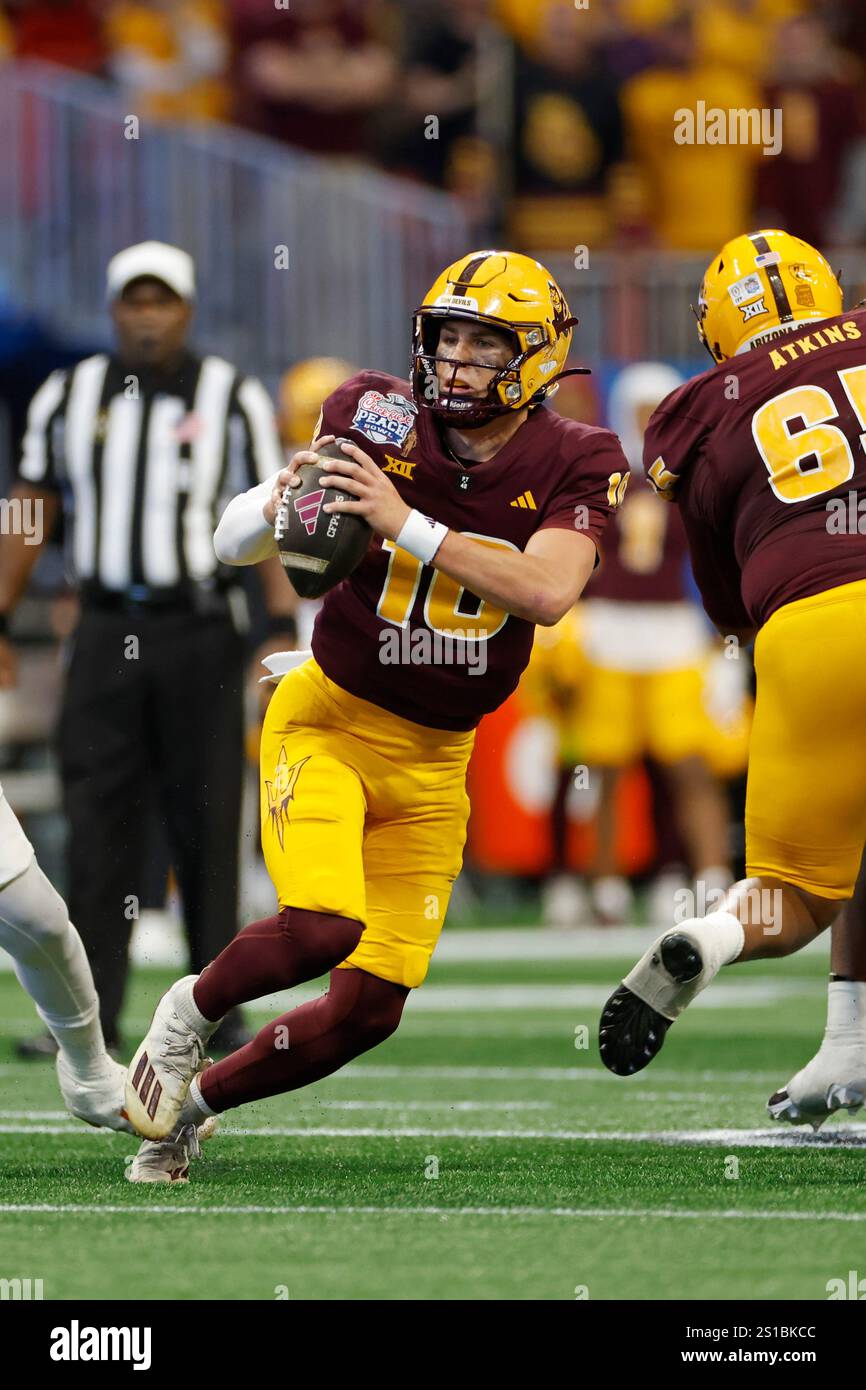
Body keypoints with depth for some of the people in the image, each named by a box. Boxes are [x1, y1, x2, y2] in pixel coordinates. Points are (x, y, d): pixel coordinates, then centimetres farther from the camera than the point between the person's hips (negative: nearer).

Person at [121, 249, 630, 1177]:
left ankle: (196, 1097, 24)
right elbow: (231, 543, -6)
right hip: (329, 720, -3)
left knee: (369, 1009, 1)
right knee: (323, 925, -28)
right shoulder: (377, 419, -11)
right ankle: (188, 1014, 2)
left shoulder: (574, 465, -9)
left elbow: (547, 593, -27)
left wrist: (407, 527, -34)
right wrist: (279, 503, -29)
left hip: (434, 760, 3)